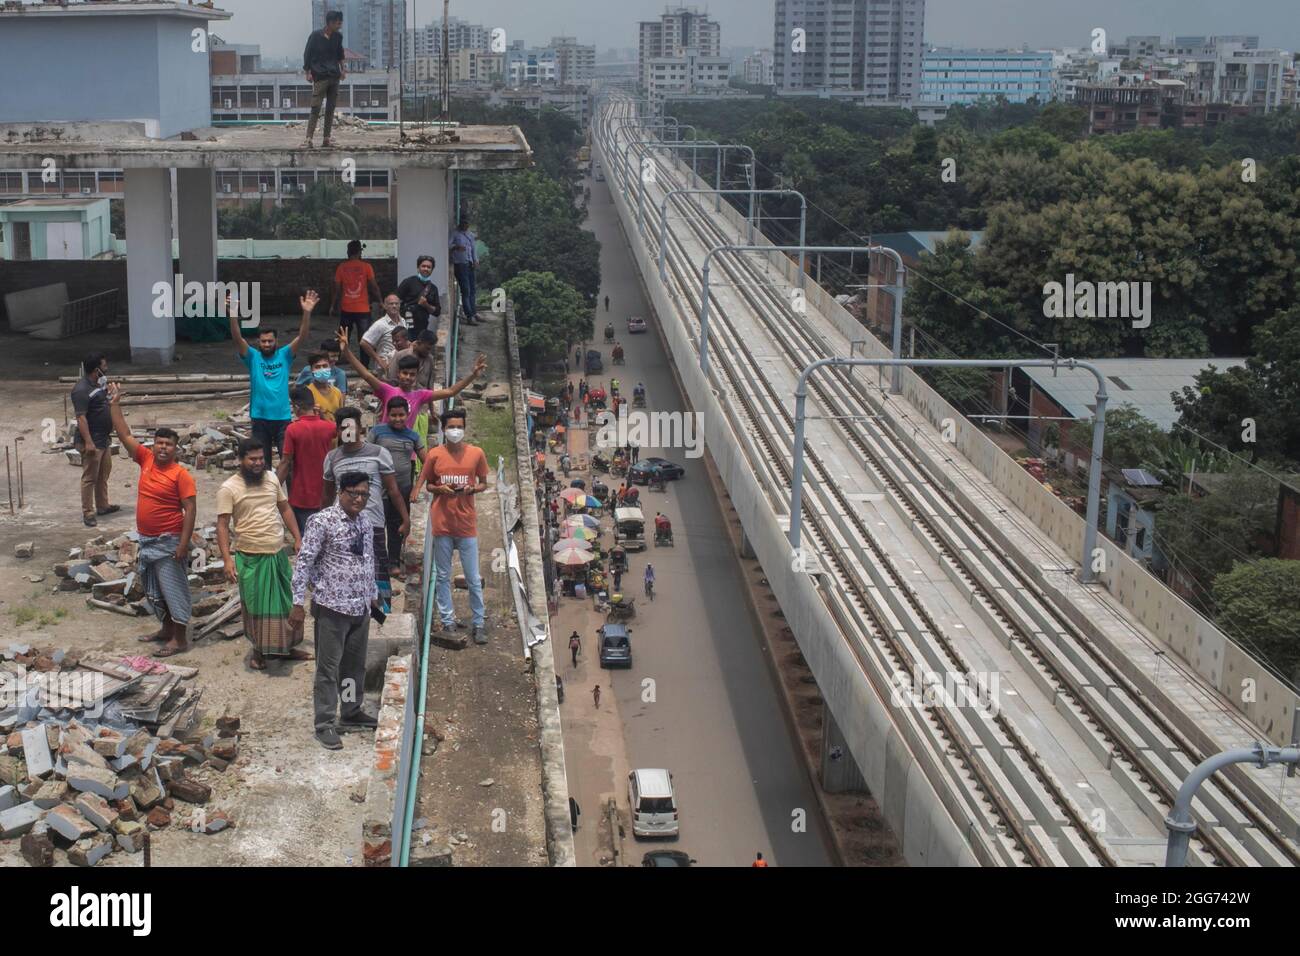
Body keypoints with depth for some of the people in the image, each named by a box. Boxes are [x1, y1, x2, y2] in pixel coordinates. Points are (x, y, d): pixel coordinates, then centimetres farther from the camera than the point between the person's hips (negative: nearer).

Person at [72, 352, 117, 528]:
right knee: (90, 478, -3)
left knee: (104, 474, 20)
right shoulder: (82, 390, -22)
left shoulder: (98, 384, 8)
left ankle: (102, 506, 33)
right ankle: (88, 513, 4)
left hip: (103, 439, 10)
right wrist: (88, 442, -28)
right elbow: (81, 417, -26)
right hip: (91, 441, -10)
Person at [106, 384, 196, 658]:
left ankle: (179, 640, 3)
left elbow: (190, 510, -17)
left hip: (169, 542, -8)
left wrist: (183, 543, -22)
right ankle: (167, 629, 32)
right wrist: (114, 405, 1)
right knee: (154, 590, 17)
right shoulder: (146, 460, 3)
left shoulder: (181, 474, -16)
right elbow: (124, 435, 6)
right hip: (146, 540, 8)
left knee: (173, 589, -2)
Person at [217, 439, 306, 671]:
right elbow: (222, 525, -12)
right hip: (251, 558, -5)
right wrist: (227, 559, -20)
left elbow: (285, 509, 13)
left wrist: (297, 539, 6)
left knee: (285, 602, 15)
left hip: (278, 555, 5)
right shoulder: (229, 488, -11)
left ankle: (286, 646, 31)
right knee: (256, 607, 5)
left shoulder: (272, 478, 4)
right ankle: (258, 650, 22)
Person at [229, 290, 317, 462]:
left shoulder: (284, 355, 2)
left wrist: (307, 313, -24)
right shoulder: (253, 357, 1)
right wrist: (233, 315, -29)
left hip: (283, 417, 0)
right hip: (260, 418, 0)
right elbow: (237, 339, -13)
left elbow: (301, 336, -9)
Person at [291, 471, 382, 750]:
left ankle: (352, 712, 35)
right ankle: (324, 724, 10)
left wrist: (373, 593, 24)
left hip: (361, 607, 7)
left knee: (356, 663, 18)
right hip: (332, 608, -7)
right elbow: (304, 562, -13)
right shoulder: (322, 522, -15)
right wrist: (298, 603, -13)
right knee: (328, 667, 1)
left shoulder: (364, 521, 8)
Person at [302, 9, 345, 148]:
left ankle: (326, 139, 7)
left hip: (334, 77, 5)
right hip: (320, 77, -5)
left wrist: (342, 69, 19)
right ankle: (309, 139, -17)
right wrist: (308, 72, -6)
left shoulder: (338, 37, 9)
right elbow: (307, 54, -1)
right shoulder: (316, 35, -5)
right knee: (315, 109, -12)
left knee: (330, 110, 4)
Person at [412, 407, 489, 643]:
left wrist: (472, 489, -13)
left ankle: (478, 625, 10)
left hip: (467, 523, -1)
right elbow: (427, 484, 11)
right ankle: (448, 621, 18)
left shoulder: (476, 453, -1)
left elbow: (483, 484, 9)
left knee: (473, 578, 1)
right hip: (441, 522, 1)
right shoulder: (434, 455, 0)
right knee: (443, 576, 8)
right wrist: (440, 489, -10)